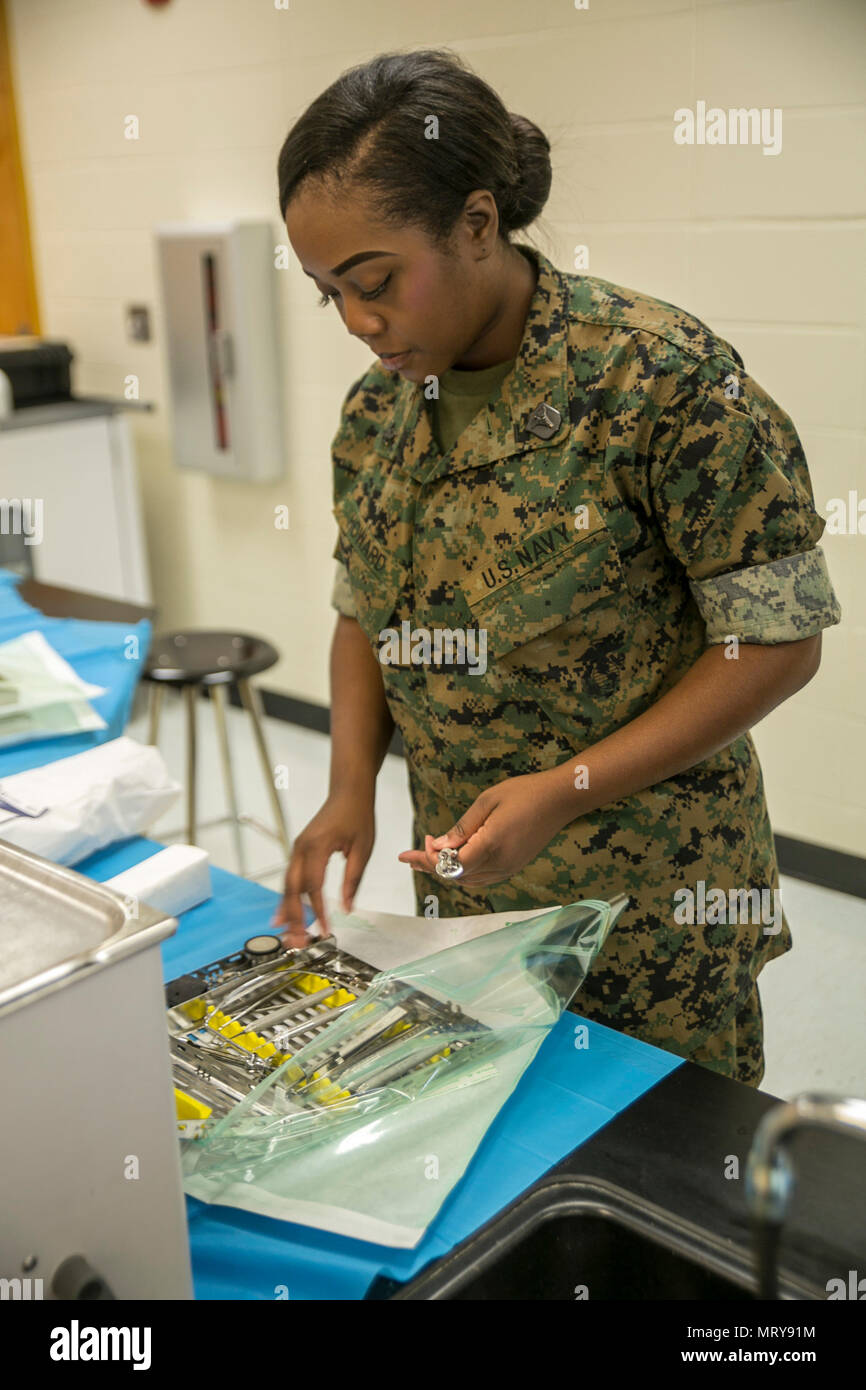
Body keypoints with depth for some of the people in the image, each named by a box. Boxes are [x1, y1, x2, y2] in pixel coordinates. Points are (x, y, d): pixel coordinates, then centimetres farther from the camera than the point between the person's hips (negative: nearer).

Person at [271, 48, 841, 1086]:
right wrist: (351, 790, -4)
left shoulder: (661, 377, -19)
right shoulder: (376, 408, 1)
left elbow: (780, 639, -16)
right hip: (461, 877, 5)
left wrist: (564, 790, -22)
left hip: (648, 896, -5)